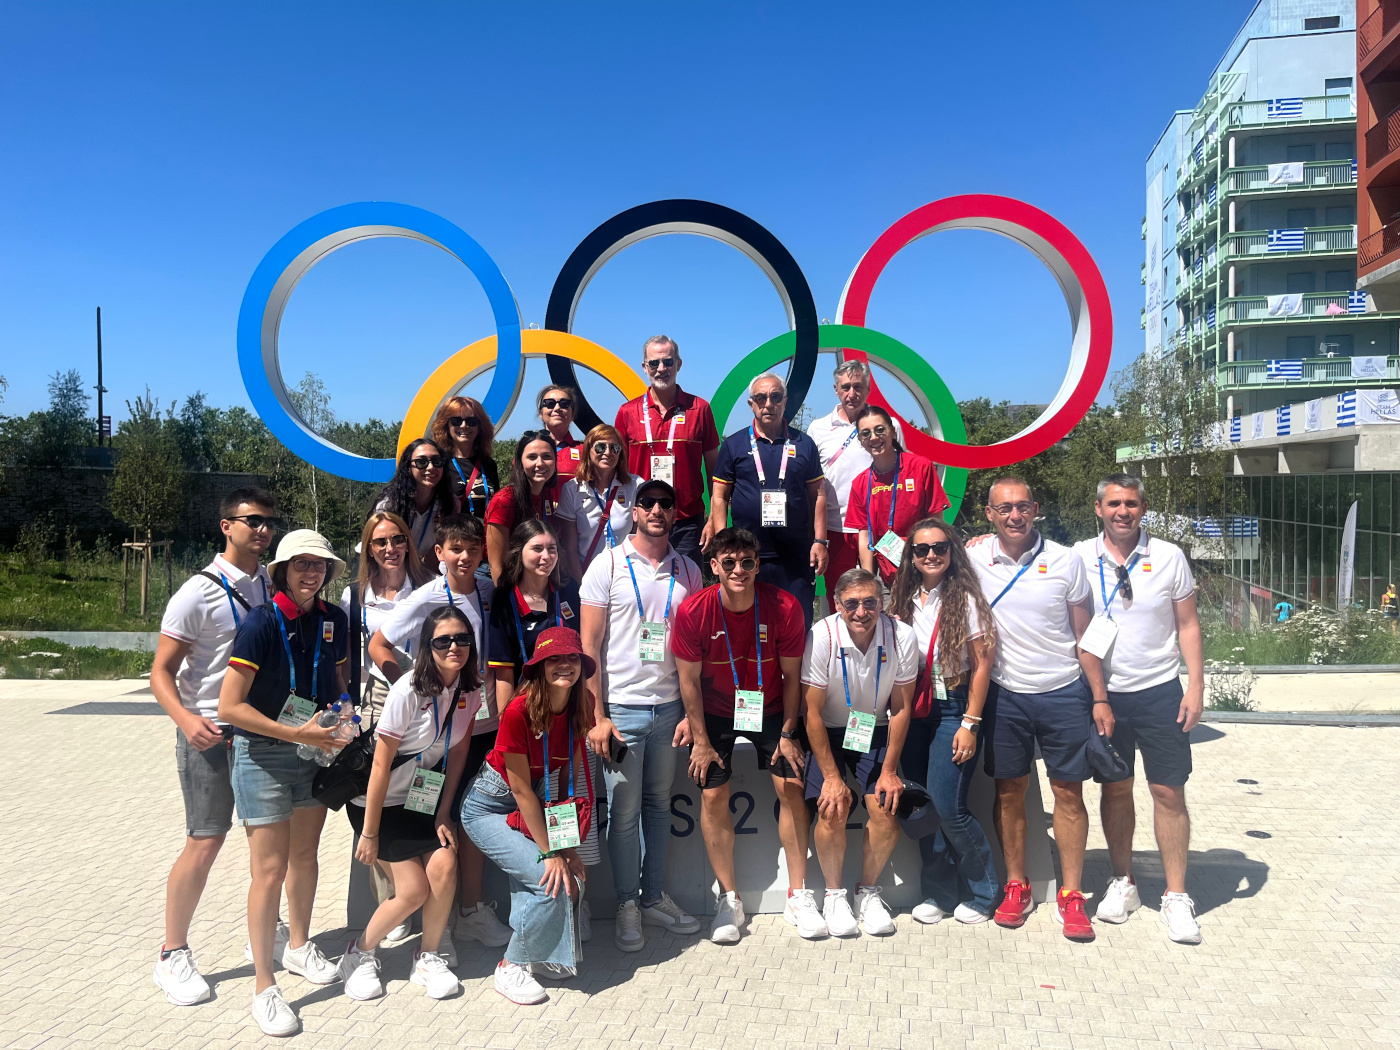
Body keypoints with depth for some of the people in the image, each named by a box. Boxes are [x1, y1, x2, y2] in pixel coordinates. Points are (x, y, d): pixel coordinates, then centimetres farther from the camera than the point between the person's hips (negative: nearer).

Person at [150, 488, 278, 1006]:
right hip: (211, 732, -6)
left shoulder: (272, 585, 7)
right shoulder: (199, 593, -11)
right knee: (206, 843, -4)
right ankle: (173, 956, 13)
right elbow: (161, 671, -10)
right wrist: (187, 719, -26)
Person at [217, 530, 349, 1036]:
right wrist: (296, 732, -21)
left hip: (315, 750, 6)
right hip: (262, 753, -5)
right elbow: (230, 706, -19)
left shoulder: (333, 620, 0)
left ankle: (299, 946, 39)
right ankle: (264, 988, 11)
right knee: (270, 870, -2)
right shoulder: (261, 622, -17)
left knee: (305, 853, 18)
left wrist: (340, 716, -3)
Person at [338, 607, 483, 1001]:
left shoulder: (470, 690, -7)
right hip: (381, 801, -5)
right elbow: (381, 765, -19)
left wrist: (443, 813, -3)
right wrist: (369, 834, -15)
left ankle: (428, 958, 7)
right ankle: (360, 954, 16)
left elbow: (457, 752, 0)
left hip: (426, 797, 5)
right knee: (414, 889, -9)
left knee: (444, 868, -15)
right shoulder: (409, 692, -24)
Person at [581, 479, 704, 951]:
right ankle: (627, 906, 17)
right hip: (620, 707, -3)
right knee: (624, 811, 2)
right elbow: (589, 644, -5)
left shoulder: (688, 571, 8)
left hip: (669, 707, 3)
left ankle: (654, 897, 26)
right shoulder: (609, 565, -3)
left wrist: (692, 711, 3)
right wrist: (596, 715, -10)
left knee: (659, 805, 13)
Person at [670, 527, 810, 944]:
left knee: (792, 787, -6)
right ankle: (729, 900, 10)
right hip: (716, 713, 0)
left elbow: (792, 675, -8)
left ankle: (798, 895, 8)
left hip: (770, 709, 1)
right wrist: (701, 739, -8)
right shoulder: (693, 611, -21)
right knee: (713, 796, -6)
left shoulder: (784, 607, -20)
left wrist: (788, 733, -6)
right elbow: (689, 680, -11)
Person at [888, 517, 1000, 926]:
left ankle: (981, 892, 12)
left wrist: (970, 724, -12)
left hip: (954, 708, -5)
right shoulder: (905, 600, 6)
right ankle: (937, 893, 21)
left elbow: (982, 664, -9)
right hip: (915, 710, 5)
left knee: (947, 807, -10)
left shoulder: (964, 599, -8)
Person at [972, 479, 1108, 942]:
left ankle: (1071, 895, 15)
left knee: (1068, 791, 4)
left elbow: (1085, 636, 0)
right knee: (1009, 791, 8)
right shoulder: (976, 560, -4)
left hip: (1064, 693, -1)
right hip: (1004, 695, 1)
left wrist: (1100, 699, -2)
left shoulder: (1066, 560, -5)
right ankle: (1016, 887, 22)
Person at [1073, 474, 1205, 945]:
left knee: (1168, 791, 1)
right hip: (1103, 693, 1)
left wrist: (1196, 686, -3)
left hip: (1159, 691, -1)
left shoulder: (1168, 556, -1)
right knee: (1115, 789, 10)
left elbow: (1188, 624, 2)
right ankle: (1123, 882, 25)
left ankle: (1176, 895, 12)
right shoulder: (1079, 557, -1)